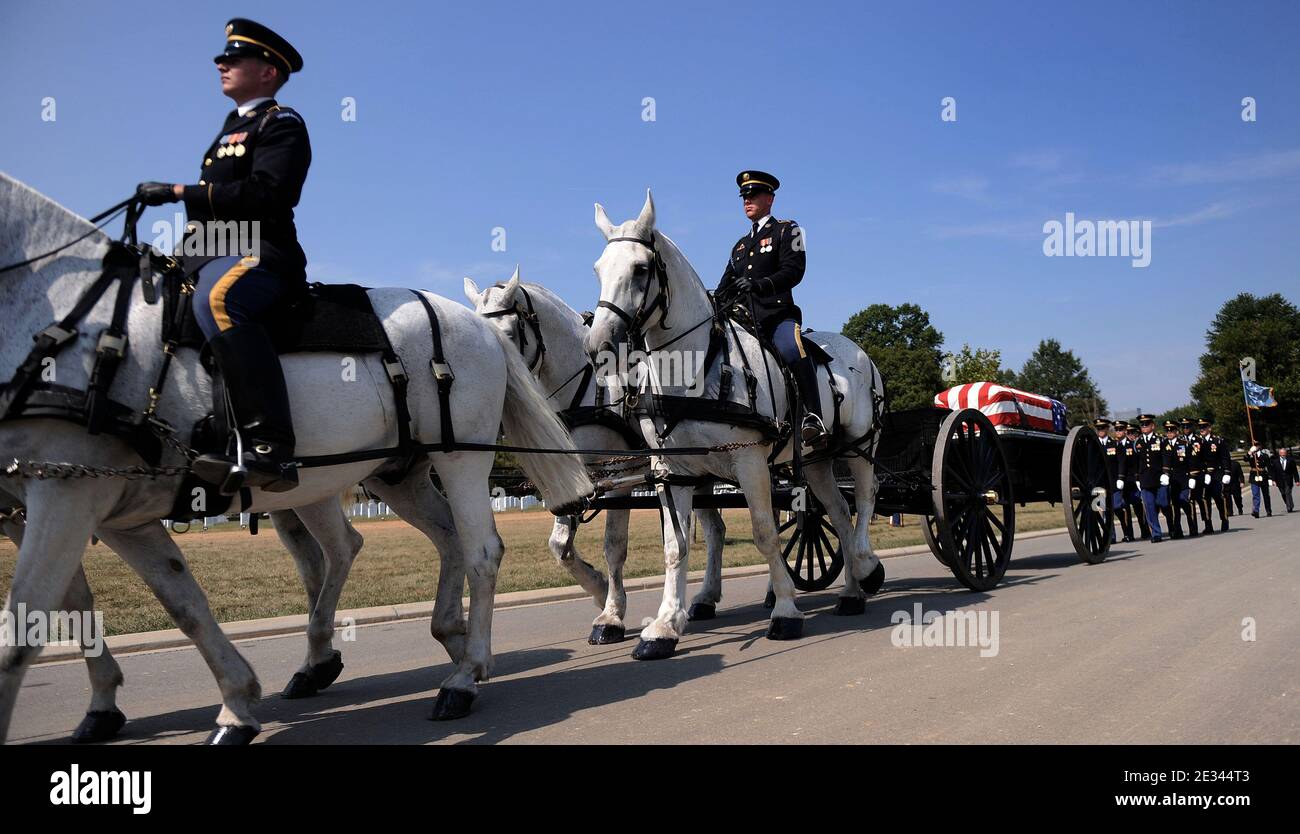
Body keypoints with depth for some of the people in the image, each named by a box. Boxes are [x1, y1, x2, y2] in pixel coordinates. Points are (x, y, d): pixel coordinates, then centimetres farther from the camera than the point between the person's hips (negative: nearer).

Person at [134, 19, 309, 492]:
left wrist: (180, 191, -16)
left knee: (216, 299, -41)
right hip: (214, 256, 11)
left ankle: (269, 451, -48)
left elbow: (265, 193, -17)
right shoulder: (234, 126, 29)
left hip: (258, 253, -11)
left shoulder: (281, 124, 1)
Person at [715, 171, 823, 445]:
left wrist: (760, 284, -25)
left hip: (778, 315, -6)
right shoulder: (740, 245, 29)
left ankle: (813, 416, -35)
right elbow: (726, 286, 25)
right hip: (746, 320, 6)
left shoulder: (787, 230, 10)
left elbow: (793, 271, -6)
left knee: (791, 350, -35)